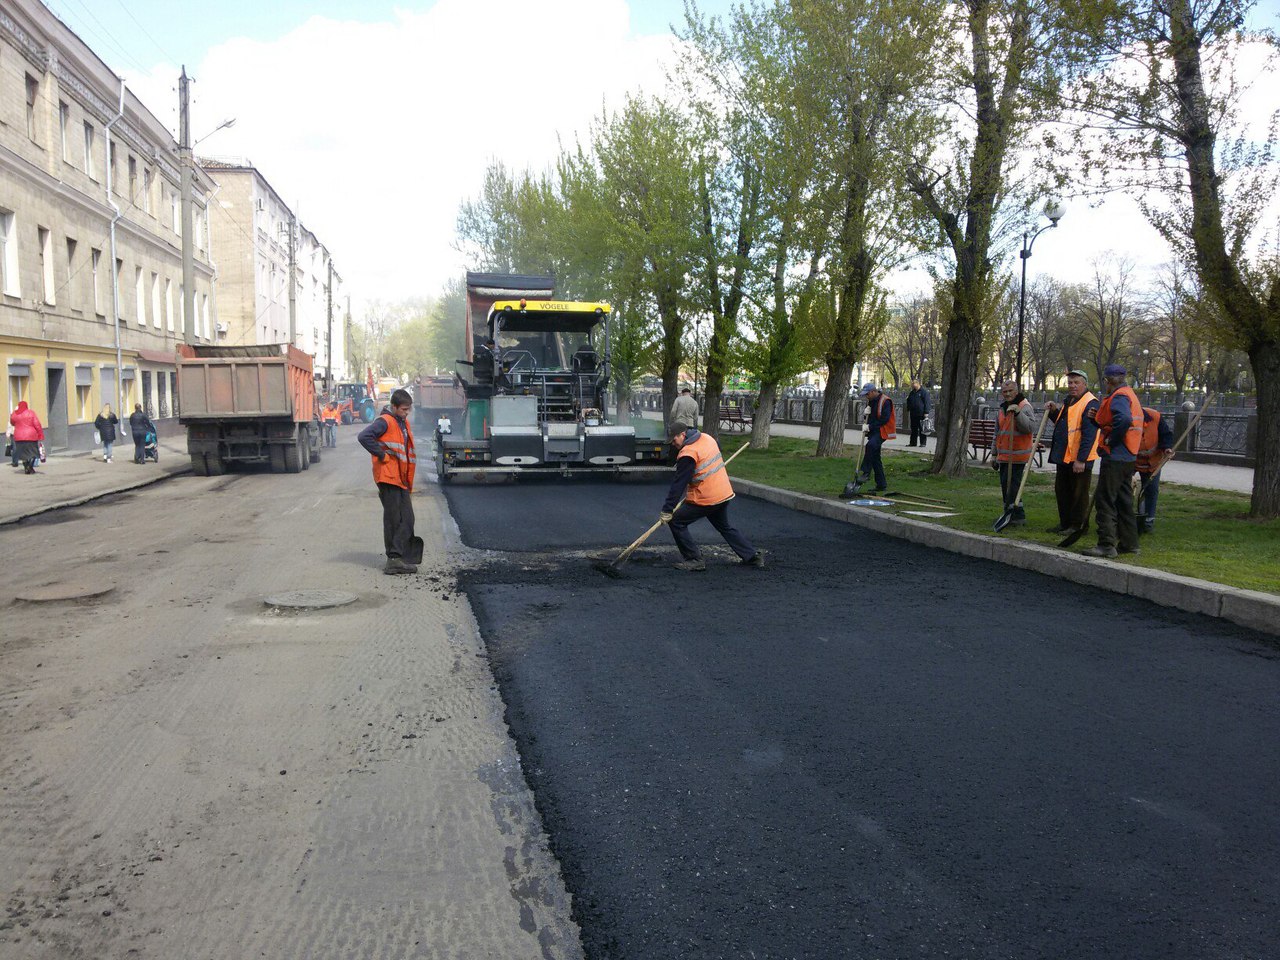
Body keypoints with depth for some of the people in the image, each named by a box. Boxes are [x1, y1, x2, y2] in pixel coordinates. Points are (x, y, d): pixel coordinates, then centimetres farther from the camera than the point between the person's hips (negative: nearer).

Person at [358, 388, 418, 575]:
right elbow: (364, 437, -26)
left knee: (407, 520, 7)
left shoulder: (404, 423, 16)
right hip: (388, 477, -8)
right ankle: (394, 559, 2)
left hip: (401, 479, 8)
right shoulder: (385, 421, -11)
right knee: (393, 519, -4)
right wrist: (382, 455, -19)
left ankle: (397, 558, 12)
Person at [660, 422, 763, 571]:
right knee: (725, 527, 27)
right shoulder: (708, 438, 5)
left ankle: (694, 560, 2)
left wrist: (667, 510, -16)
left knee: (676, 522, 1)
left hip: (705, 499, -9)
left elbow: (678, 484, -20)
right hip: (725, 493, 9)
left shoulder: (687, 455, -19)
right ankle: (752, 556, 27)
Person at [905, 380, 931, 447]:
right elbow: (908, 403, 25)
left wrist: (926, 413, -14)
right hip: (913, 414, 7)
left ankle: (922, 443, 1)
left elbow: (926, 403, -9)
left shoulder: (924, 392, -5)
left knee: (922, 429, -3)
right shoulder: (912, 393, 16)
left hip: (921, 414, -7)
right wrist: (908, 411, 20)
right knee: (913, 429, 9)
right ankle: (913, 442, 14)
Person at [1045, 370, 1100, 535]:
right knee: (1062, 491, 16)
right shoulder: (1069, 401, 16)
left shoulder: (1090, 403, -15)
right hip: (1064, 456, 10)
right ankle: (1065, 523, 27)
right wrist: (1054, 411, 10)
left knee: (1079, 494, 0)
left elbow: (1089, 434, -21)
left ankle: (1078, 526, 9)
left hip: (1079, 460, -10)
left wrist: (1081, 459, -25)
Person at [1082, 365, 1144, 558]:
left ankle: (1106, 544, -9)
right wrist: (1097, 418, 5)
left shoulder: (1119, 397, -13)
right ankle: (1129, 543, 21)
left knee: (1104, 500, -8)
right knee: (1124, 501, 16)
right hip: (1129, 458, 10)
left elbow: (1124, 419, -32)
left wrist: (1111, 441, -20)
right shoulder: (1130, 394, 19)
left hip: (1115, 458, -10)